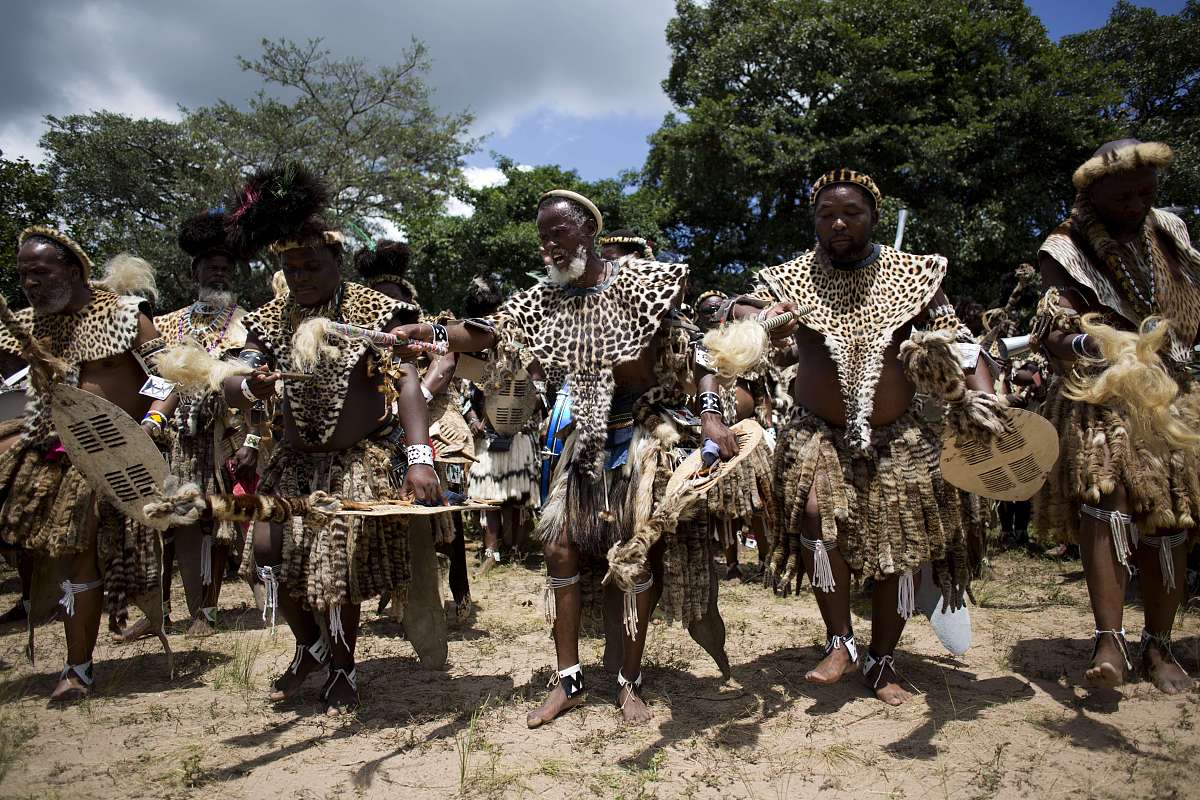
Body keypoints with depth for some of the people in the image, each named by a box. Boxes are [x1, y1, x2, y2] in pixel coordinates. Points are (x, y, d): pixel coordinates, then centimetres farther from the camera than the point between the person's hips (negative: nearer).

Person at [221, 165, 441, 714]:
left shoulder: (372, 310, -8)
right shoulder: (272, 319, 4)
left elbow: (406, 381, -17)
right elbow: (231, 391, -1)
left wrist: (419, 458, -31)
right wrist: (251, 387, -28)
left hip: (361, 459, -4)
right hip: (296, 462, 4)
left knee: (337, 564, -7)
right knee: (268, 549, -6)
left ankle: (343, 669, 22)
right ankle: (309, 647, 25)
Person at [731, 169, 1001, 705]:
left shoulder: (913, 274, 2)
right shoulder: (793, 277, -1)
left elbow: (955, 340, 0)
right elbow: (736, 311, -15)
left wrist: (980, 394, -18)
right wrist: (760, 319, -40)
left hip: (898, 441, 2)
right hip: (819, 434, -1)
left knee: (896, 550, 5)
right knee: (817, 509, -27)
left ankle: (882, 662, 26)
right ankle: (840, 641, -8)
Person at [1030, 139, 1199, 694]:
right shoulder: (1069, 250, -4)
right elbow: (1052, 336, -17)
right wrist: (1087, 343, -37)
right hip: (1098, 400, -4)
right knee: (1102, 503, -22)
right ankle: (1110, 641, -22)